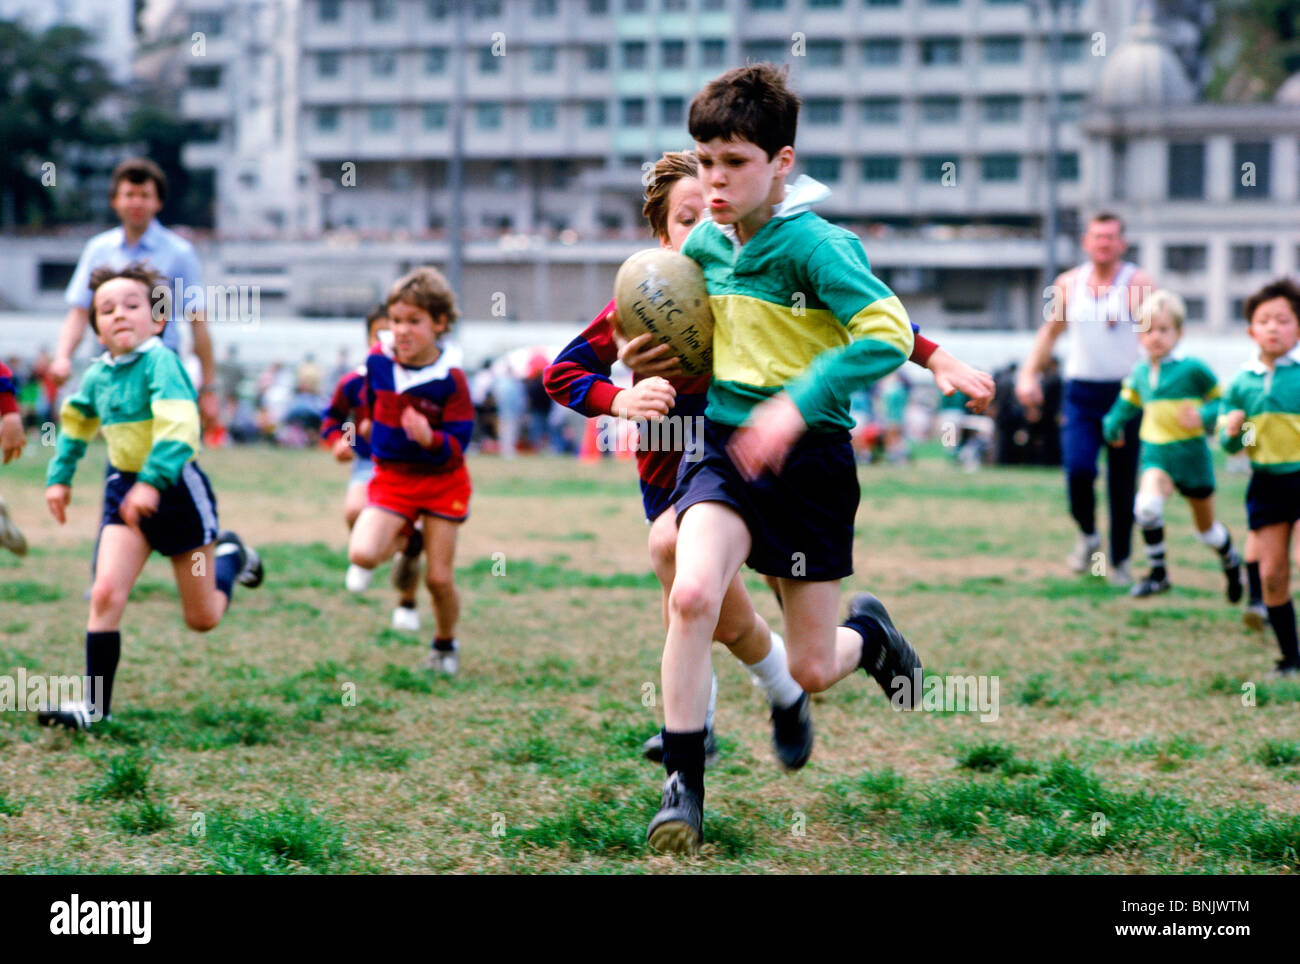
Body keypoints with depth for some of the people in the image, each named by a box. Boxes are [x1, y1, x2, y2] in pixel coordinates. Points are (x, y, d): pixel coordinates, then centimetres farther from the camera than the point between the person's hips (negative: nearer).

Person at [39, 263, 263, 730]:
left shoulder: (160, 363, -19)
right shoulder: (97, 377, 2)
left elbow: (179, 428, -30)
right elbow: (75, 425, 23)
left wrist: (153, 481, -39)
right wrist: (59, 477, 20)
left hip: (176, 489, -5)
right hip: (124, 488, 5)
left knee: (202, 618, 8)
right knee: (106, 593, -16)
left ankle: (229, 555, 41)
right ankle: (96, 706, -10)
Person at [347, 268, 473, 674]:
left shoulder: (451, 380, -19)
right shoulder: (378, 361, -7)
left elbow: (457, 445, -20)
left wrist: (430, 439, -39)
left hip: (442, 481, -3)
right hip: (392, 477, 3)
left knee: (438, 578, -1)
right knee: (362, 555, -20)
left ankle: (445, 645, 29)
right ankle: (402, 537, 15)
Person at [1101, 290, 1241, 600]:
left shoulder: (1193, 369, -10)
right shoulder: (1139, 372, 5)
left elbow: (1221, 400, -4)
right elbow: (1128, 403, 26)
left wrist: (1203, 416, -21)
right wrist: (1113, 426, 19)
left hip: (1191, 453, -2)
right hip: (1156, 455, 2)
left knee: (1206, 526, 14)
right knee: (1147, 505, -28)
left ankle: (1230, 560, 47)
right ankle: (1158, 573, -13)